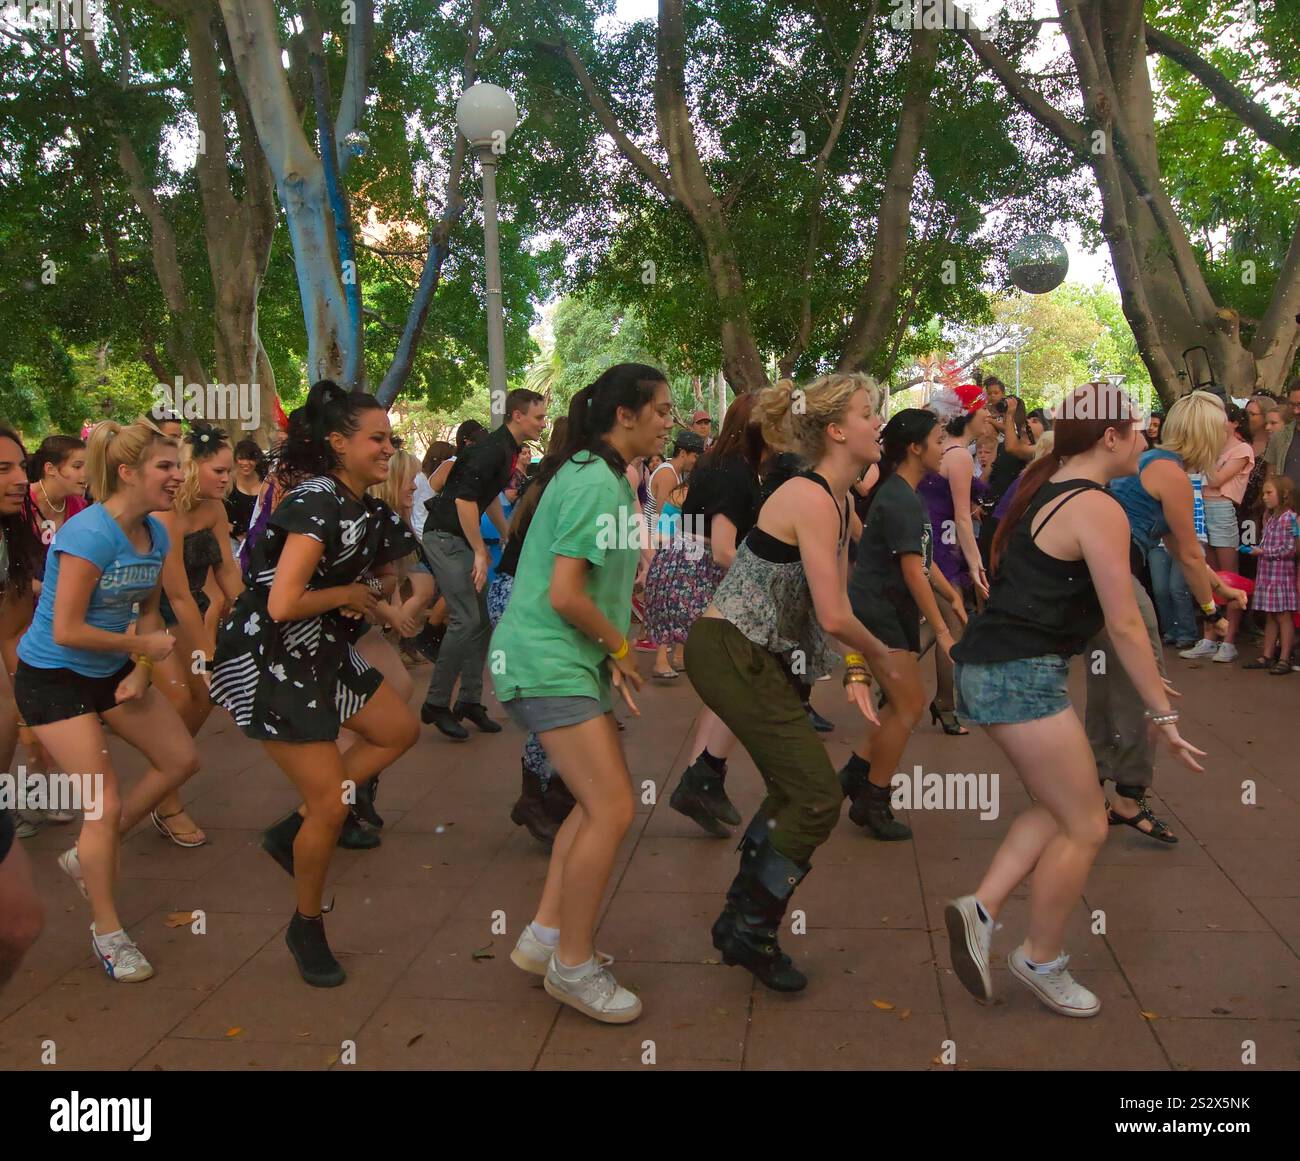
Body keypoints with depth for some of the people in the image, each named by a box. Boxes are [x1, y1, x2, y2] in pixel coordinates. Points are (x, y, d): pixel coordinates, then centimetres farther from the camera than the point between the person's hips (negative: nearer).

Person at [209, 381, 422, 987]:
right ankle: (307, 927, 20)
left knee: (399, 731, 16)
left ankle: (293, 832, 21)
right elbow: (282, 604, -31)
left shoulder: (362, 504, 5)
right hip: (267, 661, -9)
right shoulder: (315, 505, -23)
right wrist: (349, 594, -15)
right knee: (331, 802, -4)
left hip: (321, 652, 10)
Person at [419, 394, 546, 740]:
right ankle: (436, 704, -2)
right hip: (445, 537, -10)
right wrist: (480, 552, -21)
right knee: (466, 620, -13)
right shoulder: (491, 449, -20)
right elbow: (464, 499, -25)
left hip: (464, 537, 10)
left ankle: (469, 700, 18)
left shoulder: (508, 449, 10)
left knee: (481, 620, 10)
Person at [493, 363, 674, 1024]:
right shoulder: (594, 482, -17)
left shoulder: (608, 478, 14)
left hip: (574, 659, 11)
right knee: (613, 810, -10)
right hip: (547, 663, -11)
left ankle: (544, 937, 25)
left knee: (599, 802, 15)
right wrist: (621, 647, -8)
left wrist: (611, 657, 10)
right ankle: (573, 967, 6)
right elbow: (564, 597, -23)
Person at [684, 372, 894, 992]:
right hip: (731, 652, -10)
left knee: (793, 790, 18)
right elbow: (834, 616, -24)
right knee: (817, 796, -6)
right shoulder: (812, 499, -19)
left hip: (758, 655, 10)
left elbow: (833, 603, 13)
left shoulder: (838, 500, 11)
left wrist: (854, 673, 3)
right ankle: (751, 932, 11)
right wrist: (880, 660, -7)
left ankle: (741, 921, 32)